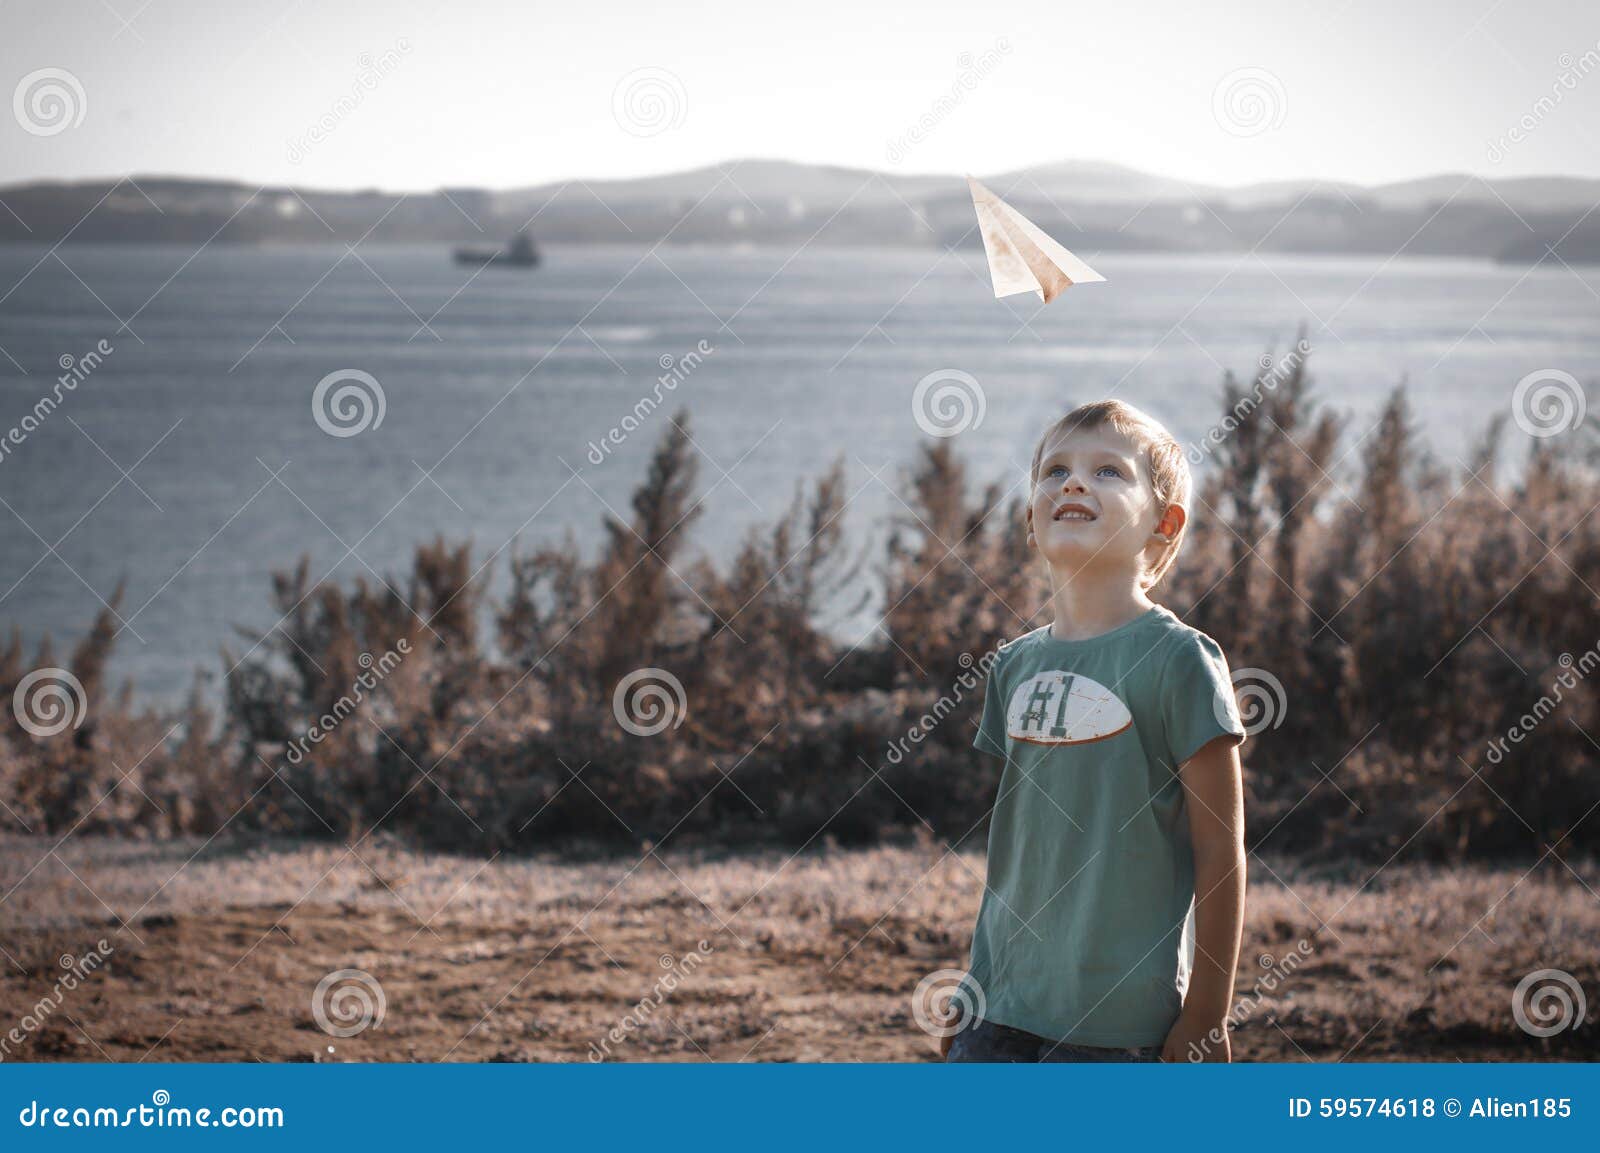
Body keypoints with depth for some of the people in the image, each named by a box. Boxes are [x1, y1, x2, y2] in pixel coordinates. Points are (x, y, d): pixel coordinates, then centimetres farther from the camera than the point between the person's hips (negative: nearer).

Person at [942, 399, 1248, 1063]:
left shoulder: (1177, 659, -8)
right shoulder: (1015, 666, 10)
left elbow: (1220, 852, -8)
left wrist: (1207, 1017, -9)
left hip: (1123, 1023, -6)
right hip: (1001, 1010, 6)